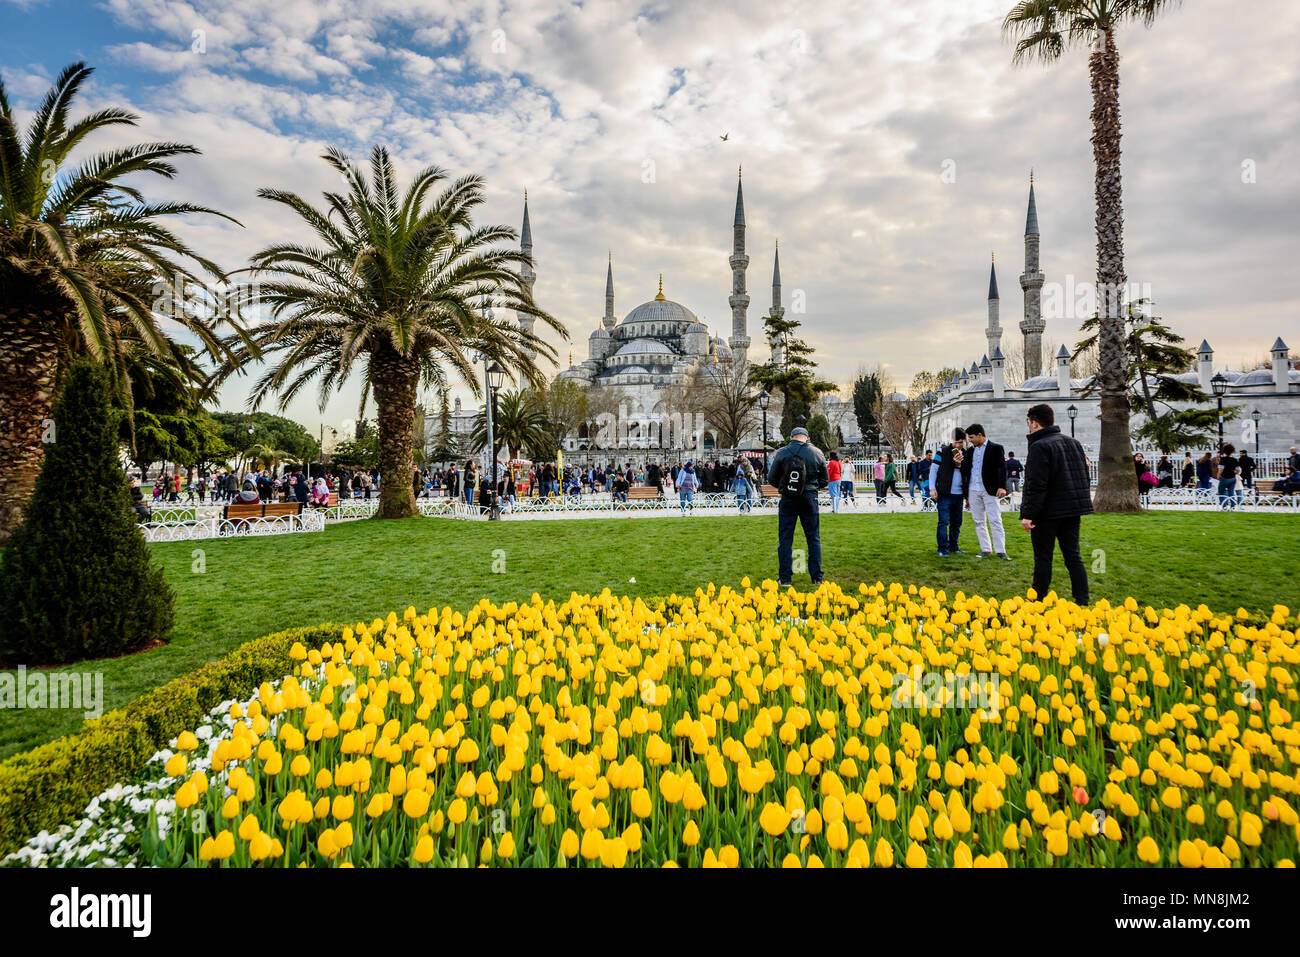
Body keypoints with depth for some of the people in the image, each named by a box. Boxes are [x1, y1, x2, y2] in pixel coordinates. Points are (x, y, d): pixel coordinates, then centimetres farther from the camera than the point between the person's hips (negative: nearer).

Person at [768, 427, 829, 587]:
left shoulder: (781, 453, -2)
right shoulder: (816, 453, 1)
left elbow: (771, 478, 2)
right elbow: (824, 480, 7)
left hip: (788, 500, -1)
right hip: (809, 499, 1)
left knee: (785, 538, 6)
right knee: (814, 538, 9)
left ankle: (785, 578, 7)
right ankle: (817, 578, 11)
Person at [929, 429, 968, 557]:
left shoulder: (965, 454, 11)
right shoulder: (943, 451, -2)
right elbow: (933, 469, -2)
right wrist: (932, 488, -9)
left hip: (959, 494, 5)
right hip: (944, 494, -5)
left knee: (956, 522, 11)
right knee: (944, 521, -7)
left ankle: (953, 547, 21)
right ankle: (943, 548, -2)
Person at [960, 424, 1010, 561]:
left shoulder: (995, 448, -1)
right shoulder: (971, 450, 15)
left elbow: (1002, 468, -7)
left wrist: (1002, 487, -20)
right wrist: (966, 495, 15)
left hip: (990, 491, -5)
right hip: (973, 491, 6)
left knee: (995, 521, -6)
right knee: (979, 522, 6)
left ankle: (1000, 551, -1)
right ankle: (986, 550, 12)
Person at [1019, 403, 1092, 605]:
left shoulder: (1040, 446, -15)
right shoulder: (1073, 443, 12)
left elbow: (1036, 485, -20)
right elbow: (1084, 477, 17)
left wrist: (1028, 514, -18)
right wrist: (1077, 503, 23)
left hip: (1048, 512, -7)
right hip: (1073, 511, 7)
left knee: (1043, 558, 2)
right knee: (1073, 556, 11)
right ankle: (1082, 601, 10)